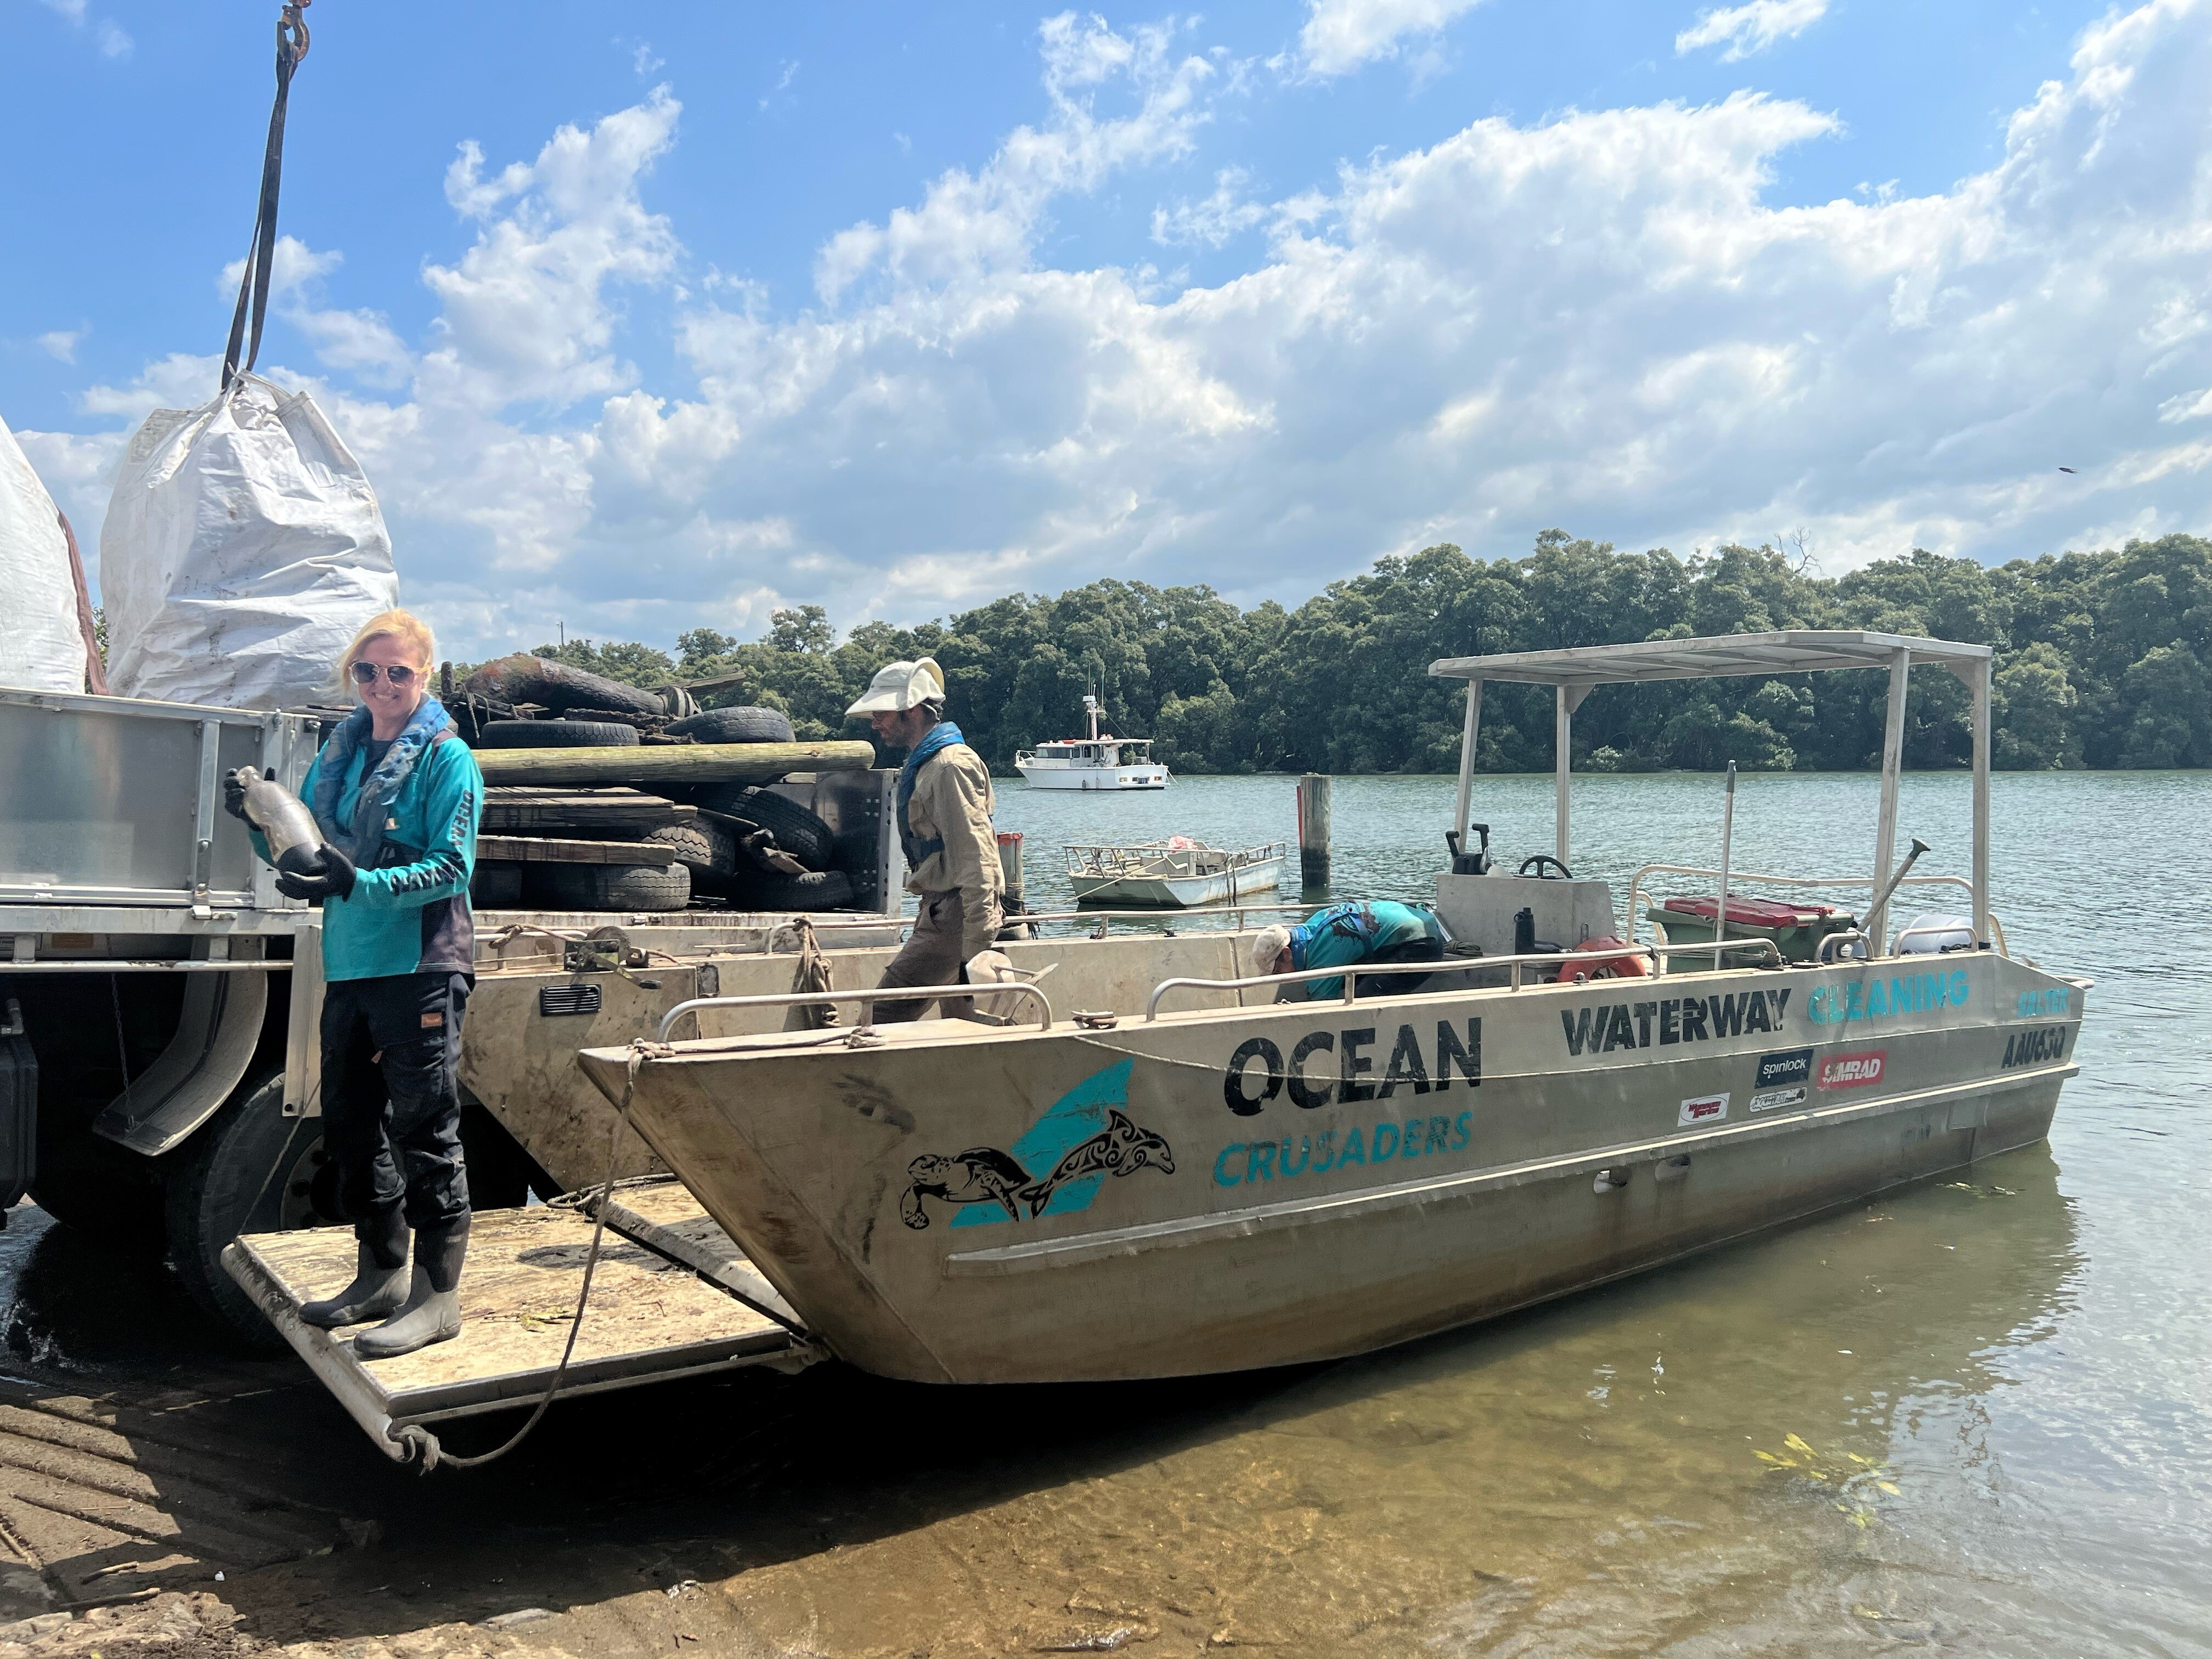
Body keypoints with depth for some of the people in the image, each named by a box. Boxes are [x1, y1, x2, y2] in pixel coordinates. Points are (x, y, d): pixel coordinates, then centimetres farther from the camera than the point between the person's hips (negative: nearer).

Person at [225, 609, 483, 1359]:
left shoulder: (445, 757, -7)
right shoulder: (339, 750, 14)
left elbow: (451, 866, -14)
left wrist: (359, 882, -26)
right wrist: (263, 819, -3)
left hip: (420, 965, -8)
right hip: (349, 962, 8)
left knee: (424, 1127, -3)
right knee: (350, 1122, 14)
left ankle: (438, 1296, 7)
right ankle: (381, 1275, 29)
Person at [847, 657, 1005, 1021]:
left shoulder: (951, 766, -14)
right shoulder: (922, 766, 20)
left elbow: (975, 859, -21)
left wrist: (976, 947, -25)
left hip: (952, 918, -11)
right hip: (940, 912, 11)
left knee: (882, 1018, -12)